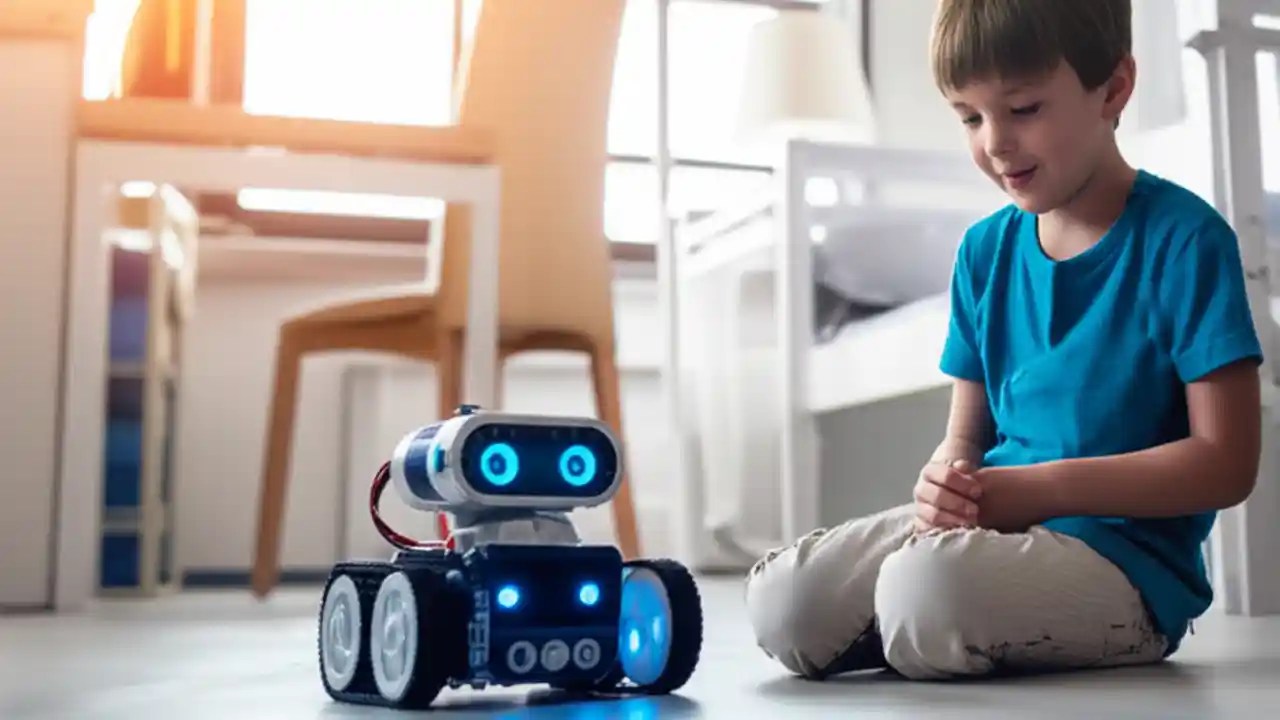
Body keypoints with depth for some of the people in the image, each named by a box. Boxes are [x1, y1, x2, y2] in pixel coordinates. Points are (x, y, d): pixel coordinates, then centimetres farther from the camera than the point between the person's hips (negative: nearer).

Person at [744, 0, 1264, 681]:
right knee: (781, 601, -17)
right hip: (989, 520, 6)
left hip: (1126, 554, -5)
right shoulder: (984, 250, 11)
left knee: (926, 586, -35)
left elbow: (1225, 463, -11)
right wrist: (946, 479, -10)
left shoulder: (1182, 239, -8)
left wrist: (1041, 487, -17)